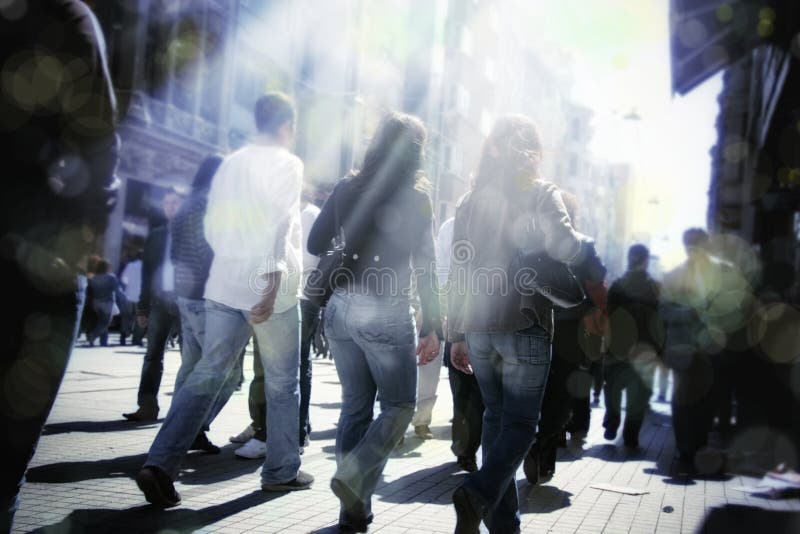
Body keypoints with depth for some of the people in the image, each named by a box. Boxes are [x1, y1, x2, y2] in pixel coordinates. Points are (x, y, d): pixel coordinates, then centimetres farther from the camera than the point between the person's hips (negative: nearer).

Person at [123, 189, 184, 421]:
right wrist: (143, 306, 7)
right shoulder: (155, 236, 15)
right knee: (153, 355, 0)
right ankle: (147, 406, -1)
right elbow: (147, 272, 13)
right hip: (160, 301, 4)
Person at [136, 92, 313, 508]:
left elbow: (212, 225, 17)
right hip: (270, 287, -5)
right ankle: (281, 471, 17)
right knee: (282, 382, 8)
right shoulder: (286, 163, -5)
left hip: (224, 284, 6)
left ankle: (160, 464, -4)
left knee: (207, 374, 6)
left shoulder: (231, 163, 14)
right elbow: (279, 224, -19)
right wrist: (273, 278, -25)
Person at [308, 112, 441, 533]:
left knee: (355, 404, 13)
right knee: (398, 406, 9)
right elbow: (424, 267, -8)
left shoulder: (347, 189, 6)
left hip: (340, 307, 5)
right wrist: (431, 327, -5)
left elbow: (315, 245, 9)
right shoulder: (415, 198, -5)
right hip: (385, 313, -5)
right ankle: (352, 477, -10)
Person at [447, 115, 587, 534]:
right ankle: (479, 493, -19)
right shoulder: (541, 193, -2)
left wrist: (456, 335, 14)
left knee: (496, 418, 14)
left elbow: (458, 272, 10)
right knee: (520, 424, 3)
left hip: (477, 327, 5)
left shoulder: (471, 200, 11)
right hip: (524, 326, -5)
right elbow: (564, 246, -19)